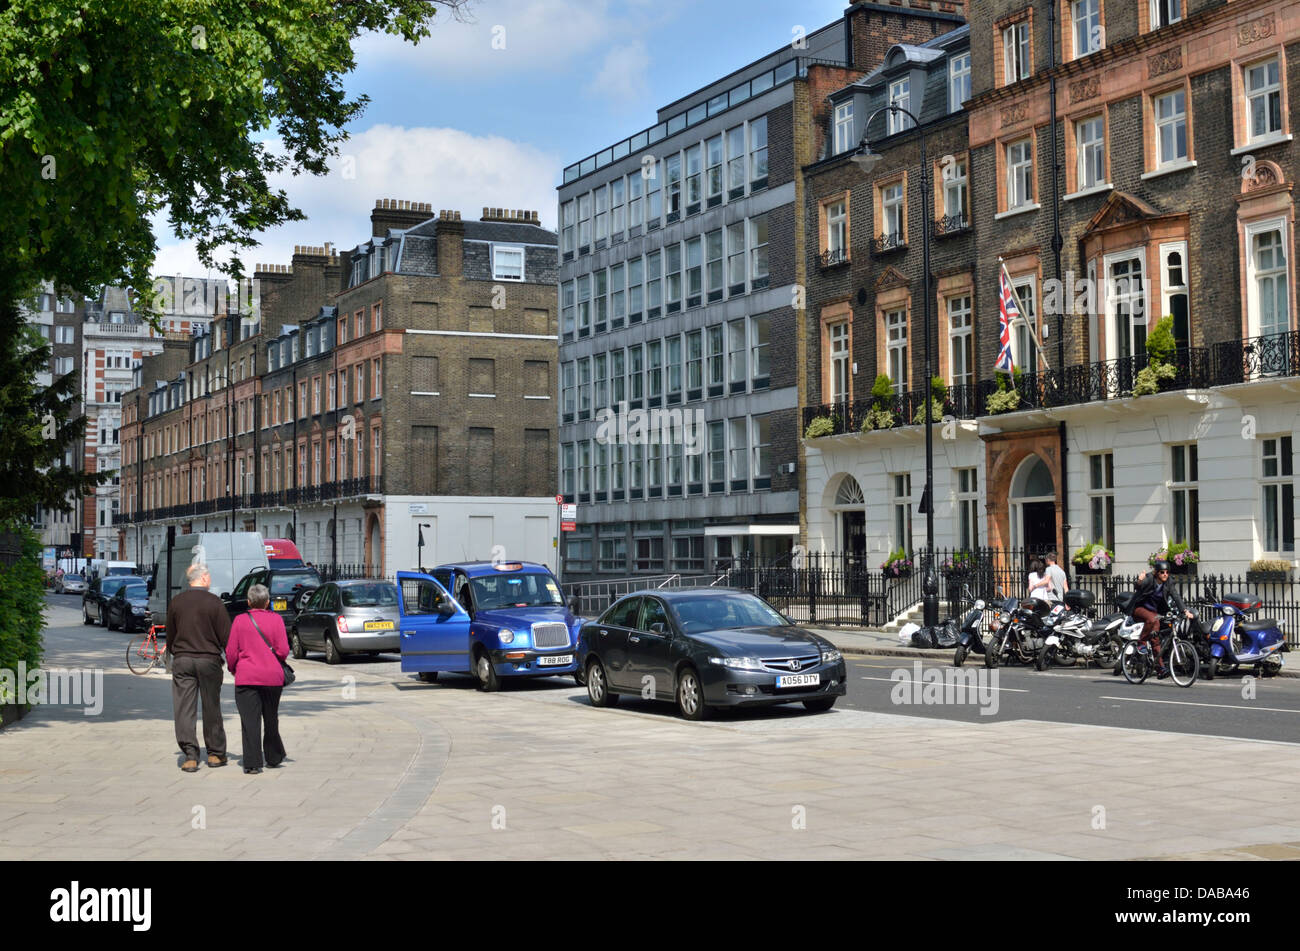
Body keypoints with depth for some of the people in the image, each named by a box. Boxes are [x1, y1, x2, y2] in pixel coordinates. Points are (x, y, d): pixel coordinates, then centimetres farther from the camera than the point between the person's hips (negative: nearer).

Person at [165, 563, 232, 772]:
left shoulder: (176, 602, 4)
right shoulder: (214, 602, -7)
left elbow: (170, 635, 12)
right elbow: (226, 637, -7)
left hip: (182, 659, 2)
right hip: (209, 660, -2)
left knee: (184, 709, 2)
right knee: (211, 708, 9)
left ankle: (190, 754, -7)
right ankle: (215, 754, 18)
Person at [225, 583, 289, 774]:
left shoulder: (240, 621, -2)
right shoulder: (276, 619, -2)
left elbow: (231, 652, -1)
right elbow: (283, 651, -6)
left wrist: (233, 669, 18)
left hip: (246, 678, -1)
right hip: (272, 676, 1)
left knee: (250, 721, -1)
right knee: (271, 719, 16)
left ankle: (252, 763, -6)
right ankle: (274, 759, 26)